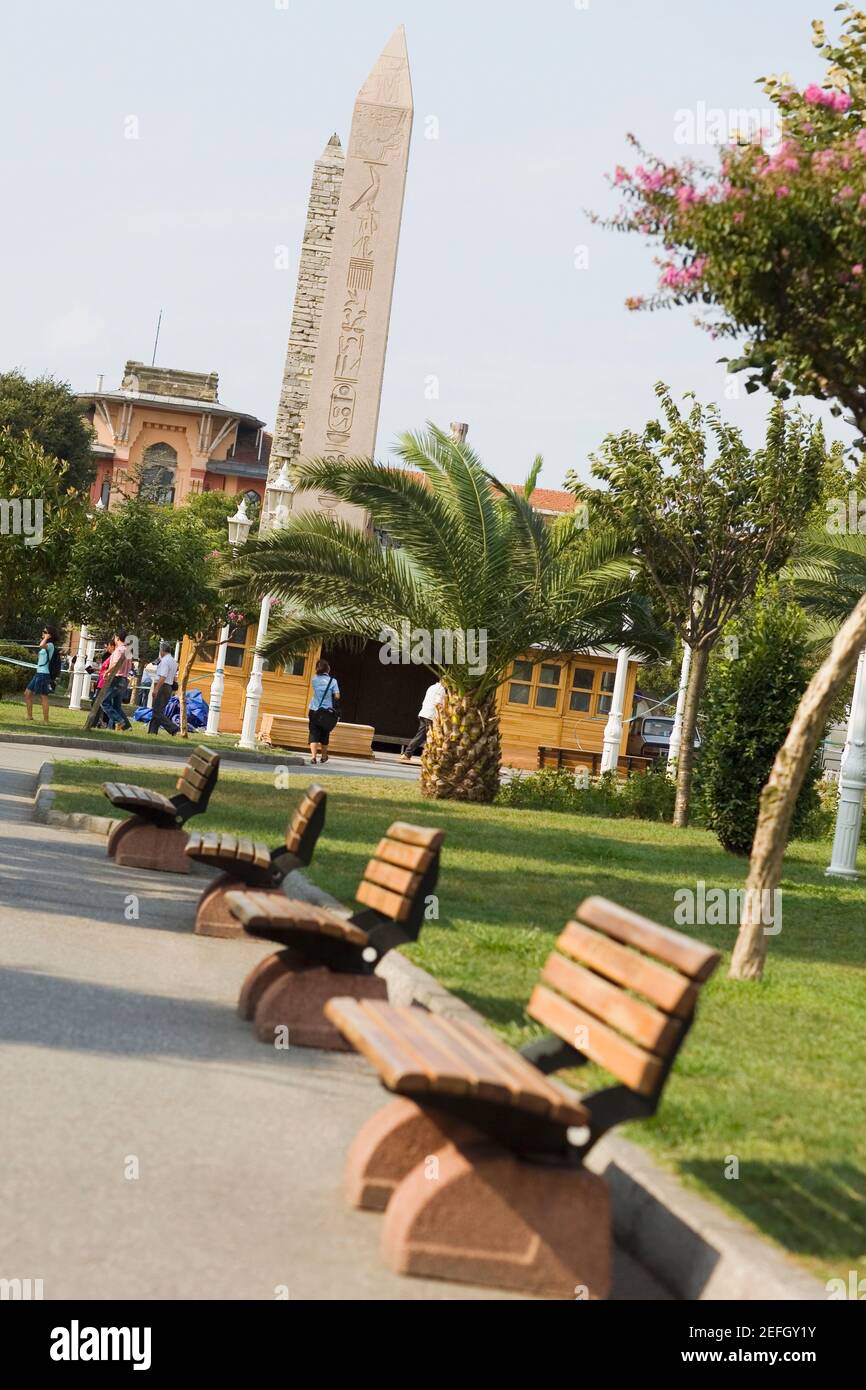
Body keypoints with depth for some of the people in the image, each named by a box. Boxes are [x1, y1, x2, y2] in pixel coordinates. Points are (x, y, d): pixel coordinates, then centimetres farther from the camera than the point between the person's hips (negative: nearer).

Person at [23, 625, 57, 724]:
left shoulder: (50, 645, -11)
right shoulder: (45, 646, 18)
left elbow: (41, 645, -32)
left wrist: (46, 638, -18)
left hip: (44, 674, -10)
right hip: (38, 673, 10)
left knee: (43, 697, -8)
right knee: (27, 693, 12)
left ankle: (46, 720, -6)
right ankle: (29, 716, 17)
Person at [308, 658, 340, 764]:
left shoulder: (314, 680, -1)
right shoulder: (332, 680, -8)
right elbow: (337, 696, -11)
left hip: (314, 711, 0)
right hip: (327, 711, 0)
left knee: (314, 733, -3)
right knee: (325, 734, 16)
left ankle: (313, 755, -22)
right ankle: (324, 756, 31)